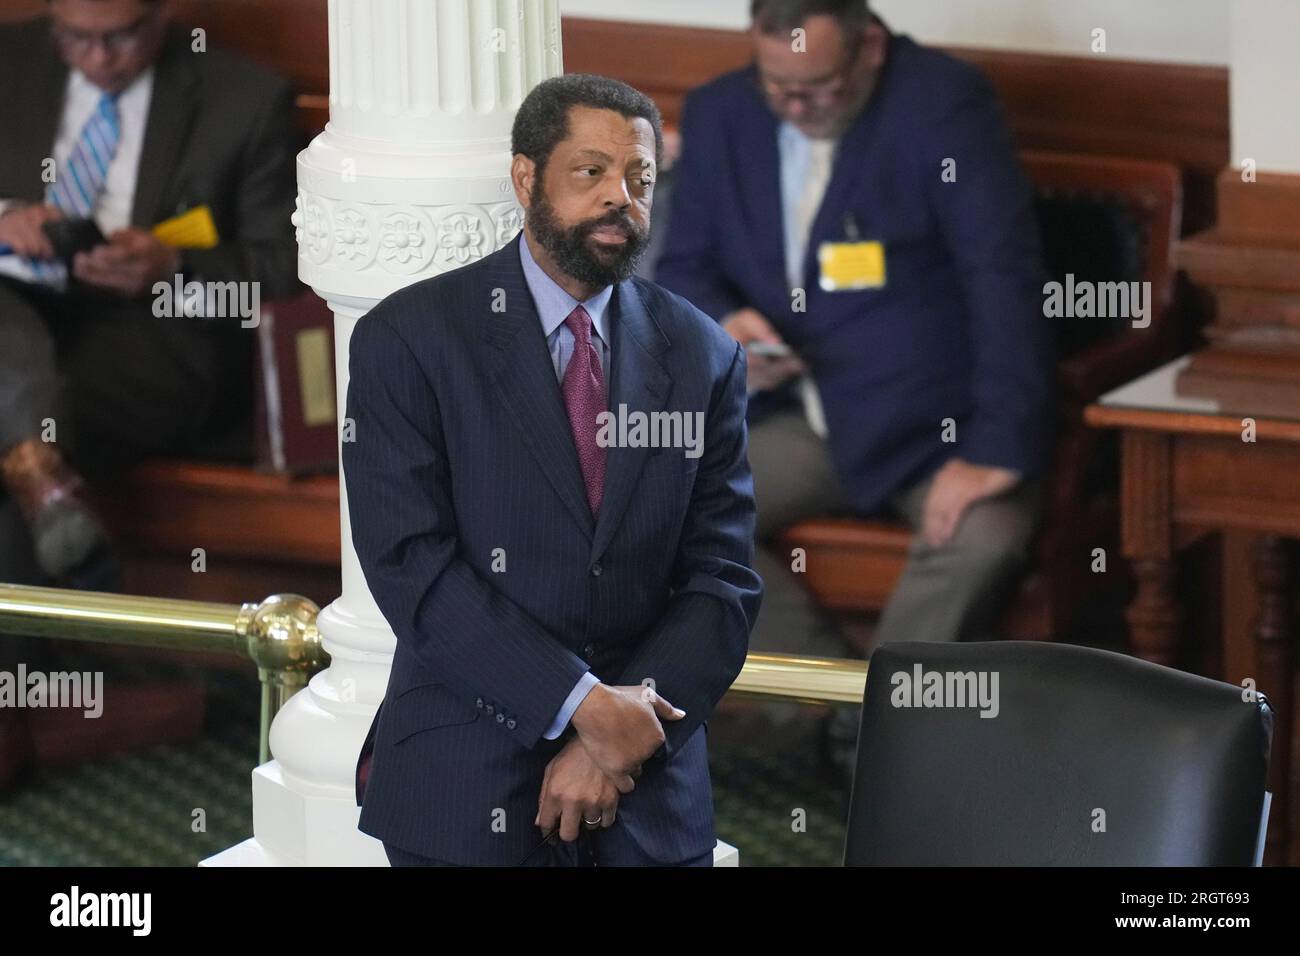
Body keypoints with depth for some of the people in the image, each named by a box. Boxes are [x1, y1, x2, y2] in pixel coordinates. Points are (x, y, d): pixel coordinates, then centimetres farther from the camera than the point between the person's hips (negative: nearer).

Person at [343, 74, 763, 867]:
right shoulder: (409, 339, -6)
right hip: (465, 792, -3)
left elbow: (724, 578, 0)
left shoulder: (703, 356, 4)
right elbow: (409, 563, -13)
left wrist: (630, 727, -14)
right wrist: (582, 705, -18)